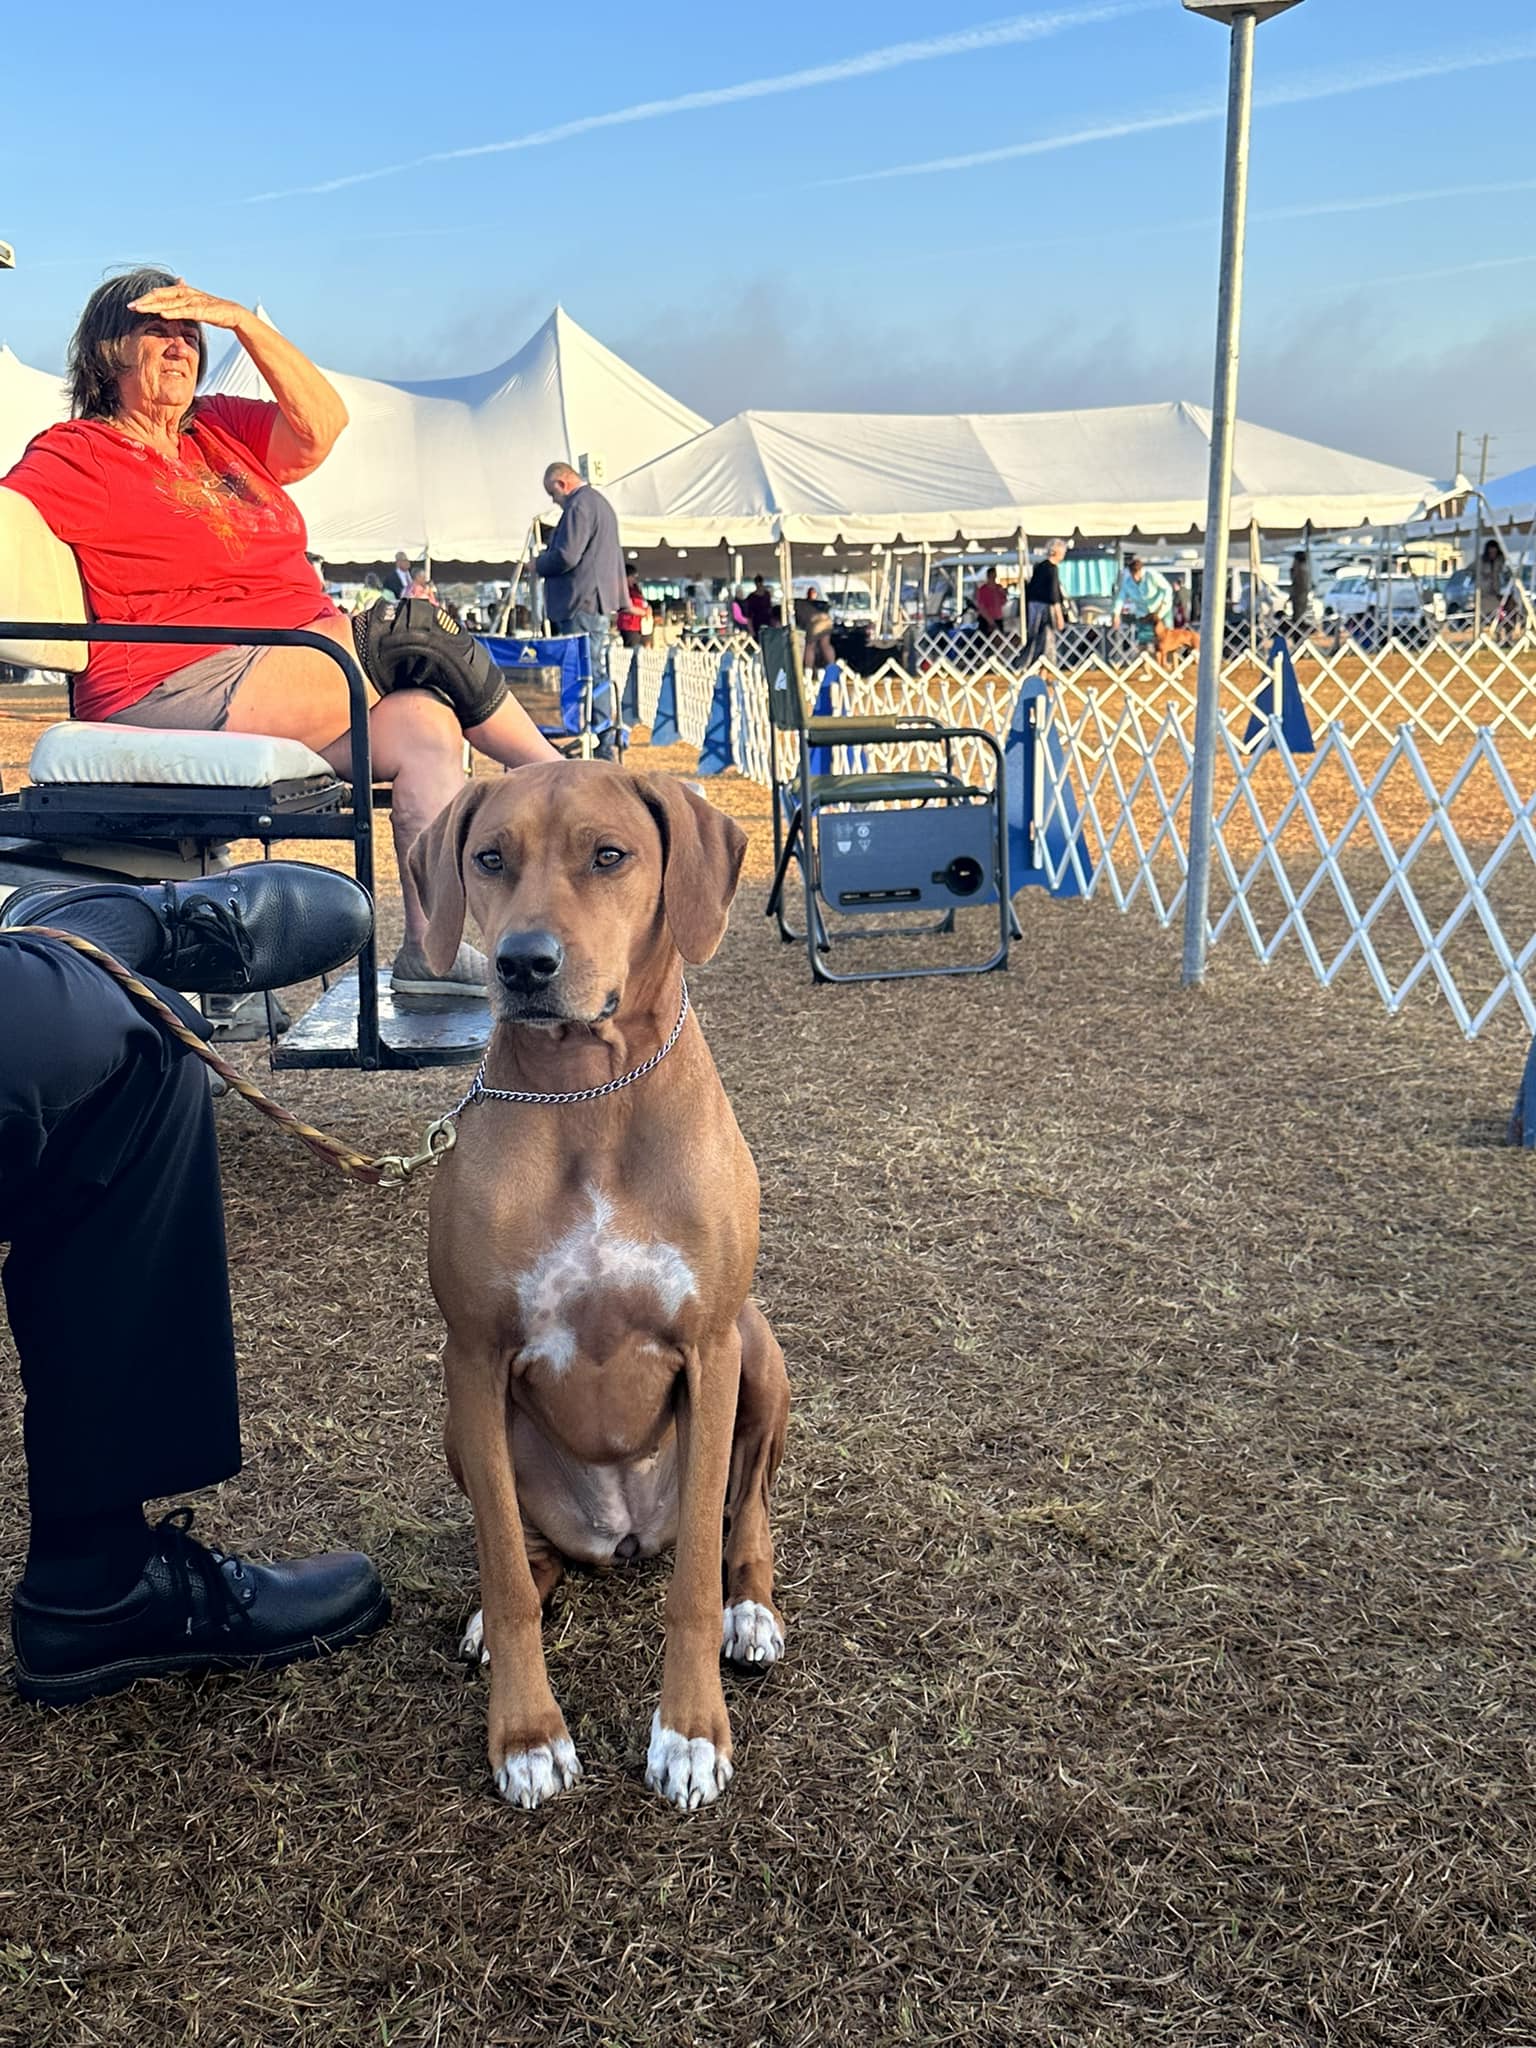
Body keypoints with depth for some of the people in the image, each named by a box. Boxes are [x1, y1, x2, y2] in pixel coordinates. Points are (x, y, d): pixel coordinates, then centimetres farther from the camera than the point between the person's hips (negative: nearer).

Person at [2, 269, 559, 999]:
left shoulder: (224, 432, 22)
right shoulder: (78, 454, 4)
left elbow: (322, 425, 5)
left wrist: (243, 321, 2)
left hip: (298, 677, 7)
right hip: (182, 695, -7)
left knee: (426, 726, -20)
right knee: (416, 634, -17)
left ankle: (431, 949, -26)